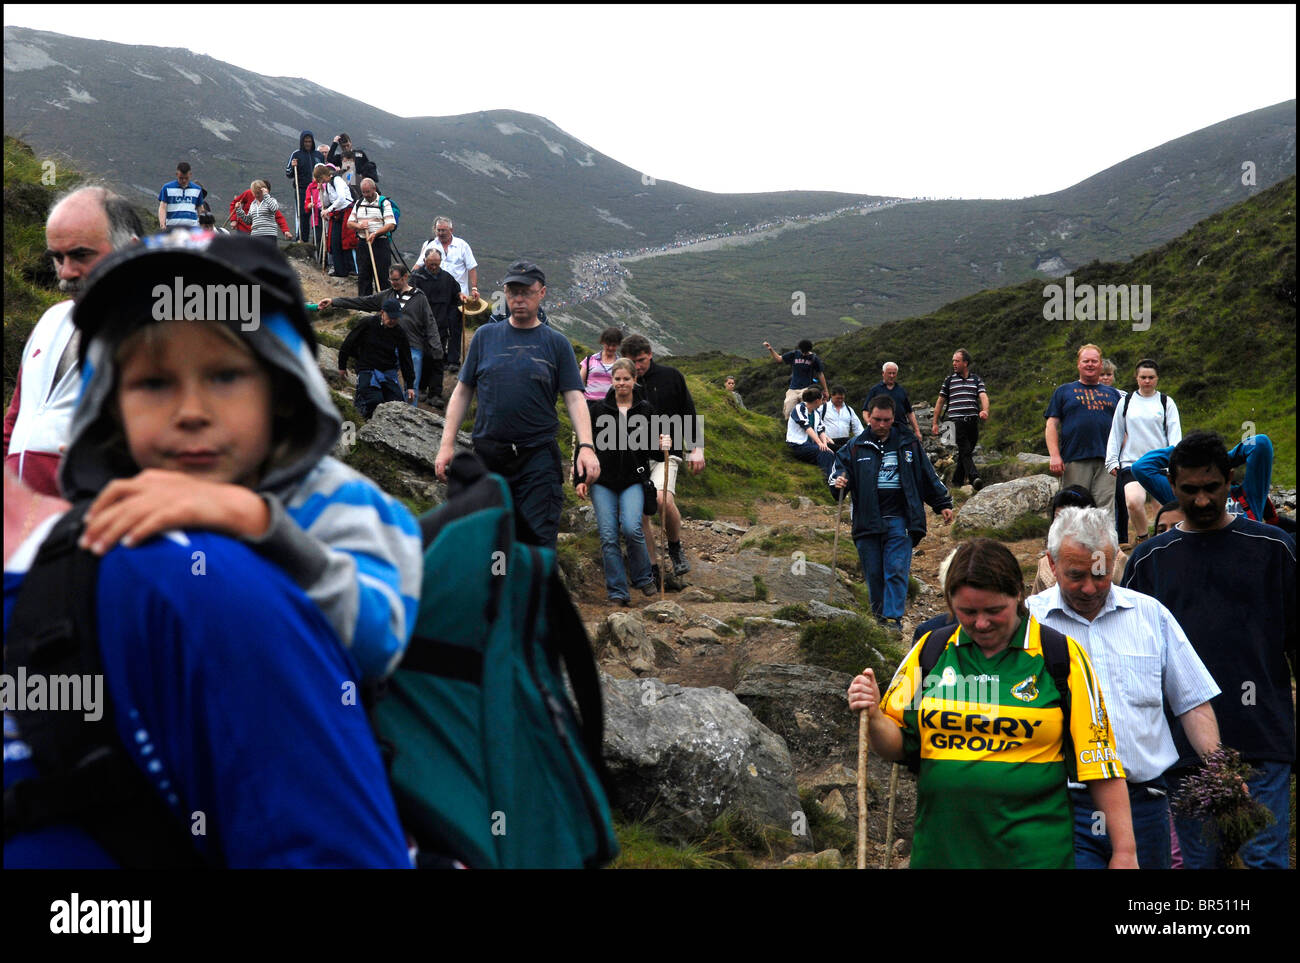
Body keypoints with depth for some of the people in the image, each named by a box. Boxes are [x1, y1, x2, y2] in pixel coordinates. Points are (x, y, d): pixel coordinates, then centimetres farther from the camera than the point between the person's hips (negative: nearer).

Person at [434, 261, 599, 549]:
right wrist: (447, 444, 5)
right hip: (488, 456, 2)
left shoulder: (556, 343, 8)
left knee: (538, 537, -10)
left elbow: (574, 398, 2)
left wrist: (586, 446, -13)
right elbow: (462, 392, 13)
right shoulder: (486, 336, 11)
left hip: (539, 457, -2)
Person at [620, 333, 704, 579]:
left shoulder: (670, 376, 3)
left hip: (666, 453, -2)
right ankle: (652, 568, 10)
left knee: (663, 500, -25)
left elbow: (688, 413, 8)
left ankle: (675, 548, 0)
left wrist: (696, 449, 5)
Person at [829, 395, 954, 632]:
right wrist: (839, 480, -13)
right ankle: (879, 615, 21)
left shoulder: (908, 443, 10)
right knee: (873, 574, 6)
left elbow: (928, 476, 17)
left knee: (897, 570, -11)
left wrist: (943, 504, 17)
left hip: (899, 519, -1)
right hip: (867, 521, 1)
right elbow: (838, 466, 12)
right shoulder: (856, 447, 9)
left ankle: (893, 617, -11)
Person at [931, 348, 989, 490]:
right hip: (957, 420, -2)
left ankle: (957, 481, 17)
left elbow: (983, 396, -2)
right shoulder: (949, 379, 11)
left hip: (973, 421, 3)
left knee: (967, 452, 7)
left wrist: (985, 411, -24)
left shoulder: (976, 380, 13)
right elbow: (940, 401, 15)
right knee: (965, 451, -15)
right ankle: (974, 478, -28)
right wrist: (935, 422, 12)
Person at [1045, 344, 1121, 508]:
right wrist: (1054, 456, -6)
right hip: (1074, 461, -2)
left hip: (1106, 461, 2)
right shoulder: (1064, 391, 15)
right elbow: (1052, 425, 7)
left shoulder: (1113, 394, 22)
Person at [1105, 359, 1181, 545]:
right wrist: (1112, 461, 9)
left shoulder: (1166, 402, 9)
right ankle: (1141, 537, -3)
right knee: (1133, 502, -23)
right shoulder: (1125, 402, 12)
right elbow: (1115, 434, 16)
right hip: (1131, 462, -1)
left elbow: (1174, 433, 6)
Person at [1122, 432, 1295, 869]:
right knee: (1199, 860, 9)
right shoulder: (1149, 559, 8)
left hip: (1263, 737, -2)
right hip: (1183, 745, 2)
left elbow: (1294, 640, 8)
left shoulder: (1273, 548, 5)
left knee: (1266, 858, -5)